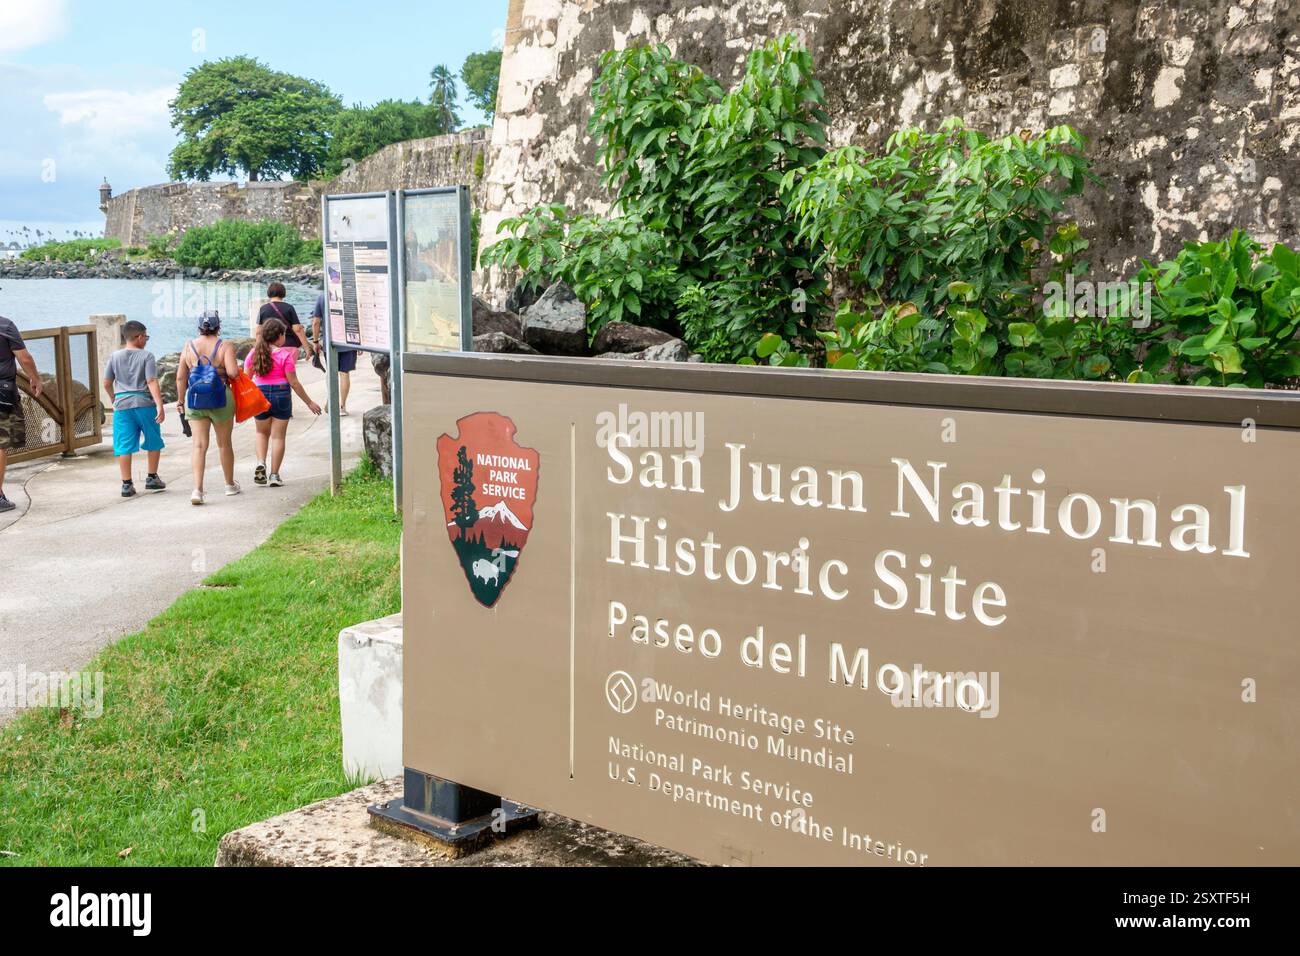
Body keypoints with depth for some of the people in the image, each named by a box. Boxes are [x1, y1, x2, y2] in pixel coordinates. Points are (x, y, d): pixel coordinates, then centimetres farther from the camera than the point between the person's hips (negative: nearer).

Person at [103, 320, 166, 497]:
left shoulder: (115, 357, 8)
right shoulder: (147, 356, -3)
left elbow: (107, 383, 11)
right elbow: (152, 382, -12)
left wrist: (113, 399, 29)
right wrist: (160, 406, -16)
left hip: (122, 405, 3)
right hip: (145, 404, -3)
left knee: (124, 446, 3)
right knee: (154, 442, 15)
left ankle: (127, 484, 2)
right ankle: (151, 478, 20)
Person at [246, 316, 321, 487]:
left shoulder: (254, 353, 0)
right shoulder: (285, 355, -11)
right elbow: (293, 382, -10)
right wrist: (309, 402, -3)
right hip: (281, 395, -3)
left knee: (262, 433, 23)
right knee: (278, 436, 5)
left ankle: (261, 463, 3)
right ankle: (274, 475, 5)